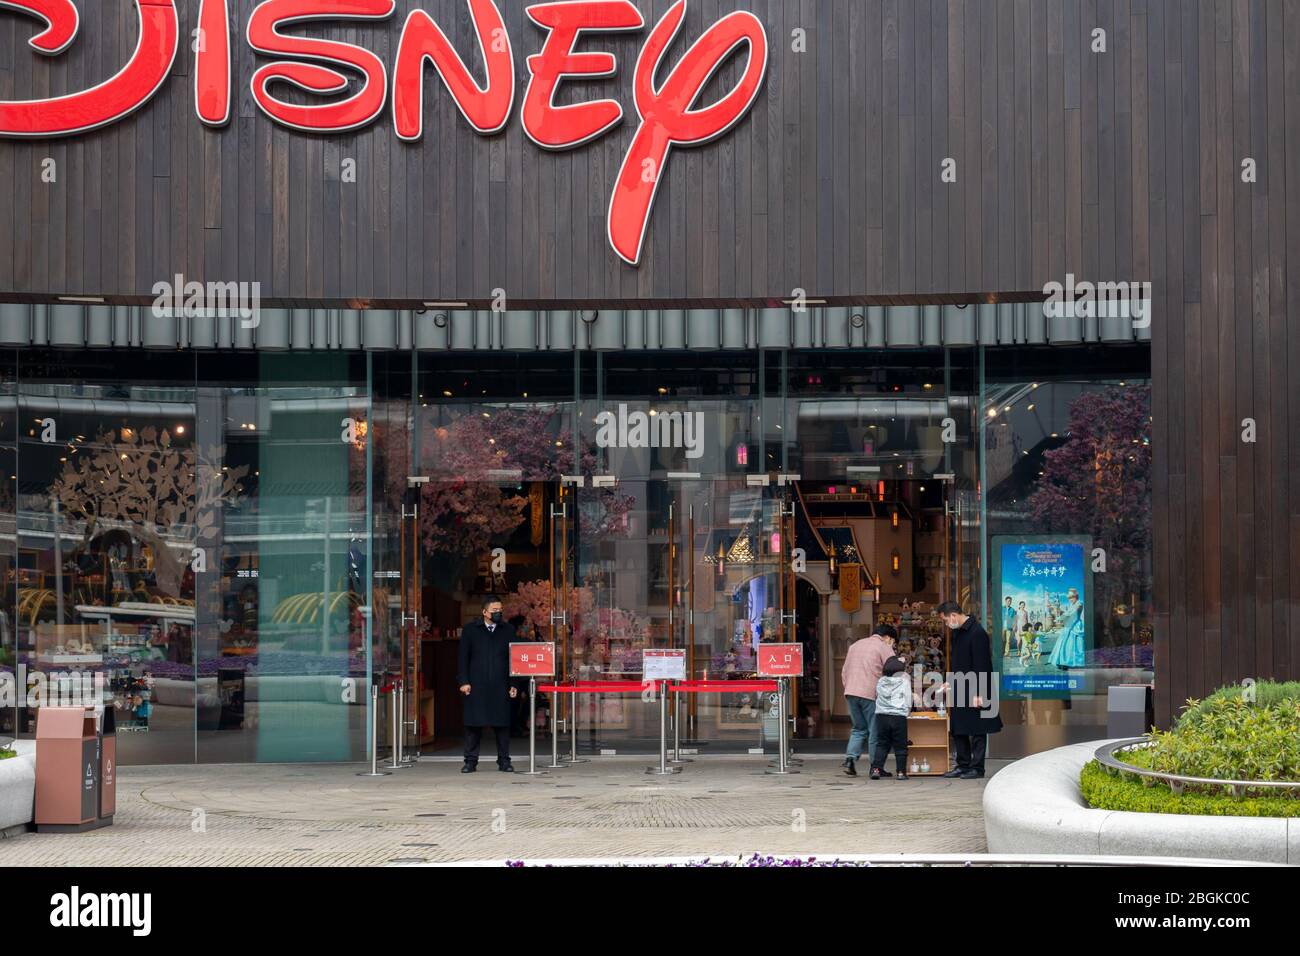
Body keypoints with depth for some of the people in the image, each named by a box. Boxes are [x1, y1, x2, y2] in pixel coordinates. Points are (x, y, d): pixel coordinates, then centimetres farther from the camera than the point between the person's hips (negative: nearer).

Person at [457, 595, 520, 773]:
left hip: (500, 687, 1)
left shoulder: (508, 630, 11)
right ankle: (471, 761, 7)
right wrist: (464, 681, -4)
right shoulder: (470, 630, 7)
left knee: (502, 724, 1)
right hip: (476, 686, -1)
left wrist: (514, 684, 4)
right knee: (473, 724, 1)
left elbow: (514, 658, 10)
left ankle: (504, 761, 8)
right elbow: (464, 657, 5)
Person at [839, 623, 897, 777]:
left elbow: (844, 672, 22)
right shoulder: (884, 648, 1)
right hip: (871, 694, -6)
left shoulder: (855, 645, 21)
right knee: (875, 731, 3)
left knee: (859, 729, 15)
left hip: (850, 693, 6)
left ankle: (850, 757, -4)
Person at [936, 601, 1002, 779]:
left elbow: (981, 666, -19)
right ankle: (963, 765, 19)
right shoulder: (957, 632, 12)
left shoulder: (977, 633, -17)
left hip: (975, 691, -9)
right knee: (958, 730, 11)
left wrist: (977, 694, -21)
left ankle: (977, 768, 3)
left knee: (977, 730, -1)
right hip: (960, 691, 9)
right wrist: (950, 683, 17)